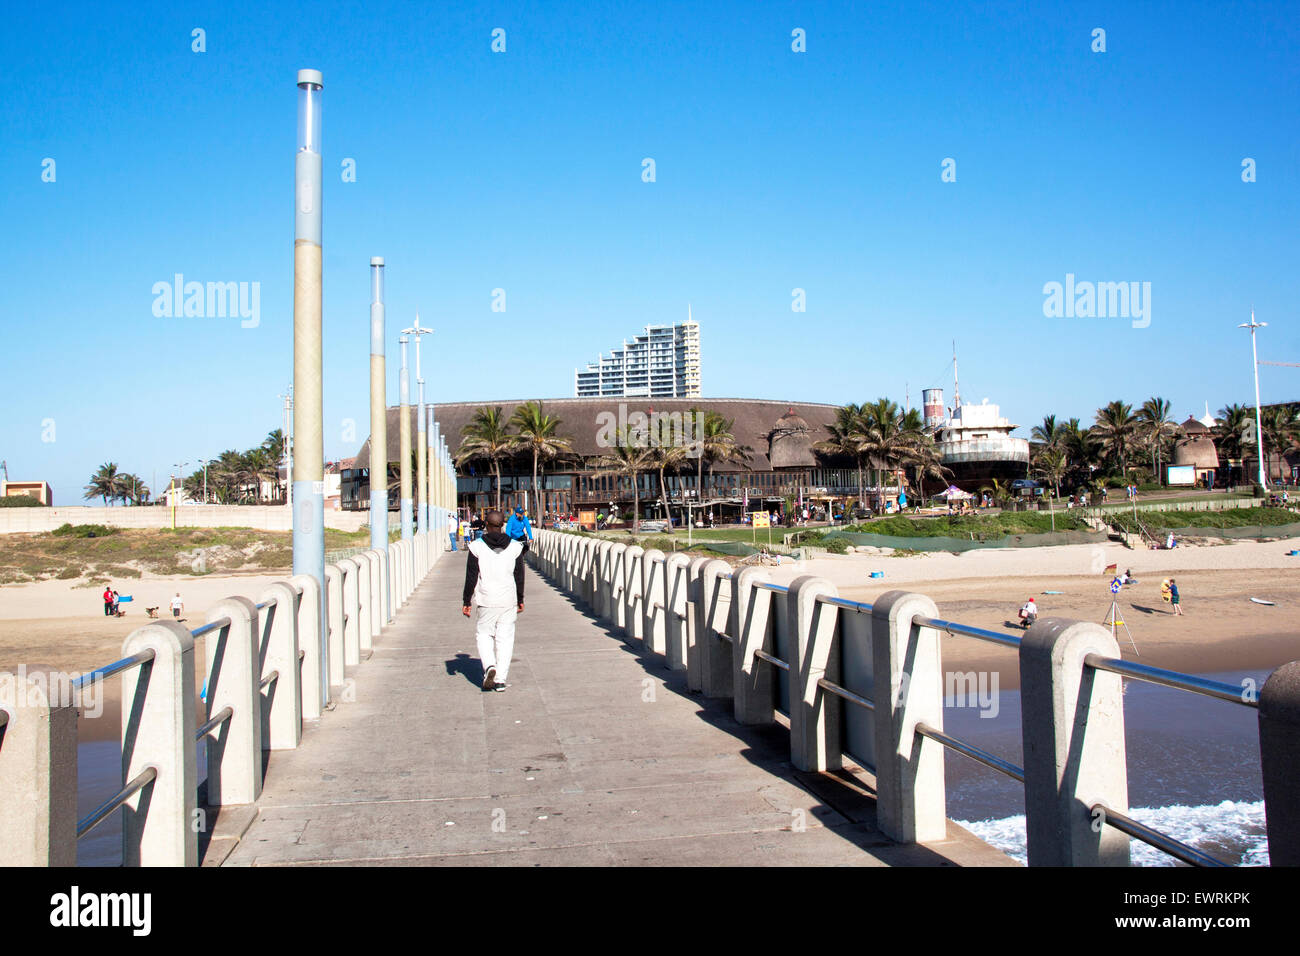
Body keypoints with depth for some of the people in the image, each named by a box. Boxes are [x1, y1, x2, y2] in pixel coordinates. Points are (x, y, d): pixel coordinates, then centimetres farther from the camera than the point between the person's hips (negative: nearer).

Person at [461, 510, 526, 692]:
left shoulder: (477, 547, -4)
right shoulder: (515, 546, 2)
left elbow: (471, 577, -3)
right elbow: (519, 576, 7)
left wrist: (466, 602, 4)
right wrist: (520, 600, 16)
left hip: (487, 600, -1)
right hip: (509, 600, 2)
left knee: (484, 634, 14)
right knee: (505, 637, 6)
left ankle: (489, 666, -10)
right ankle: (500, 679, 4)